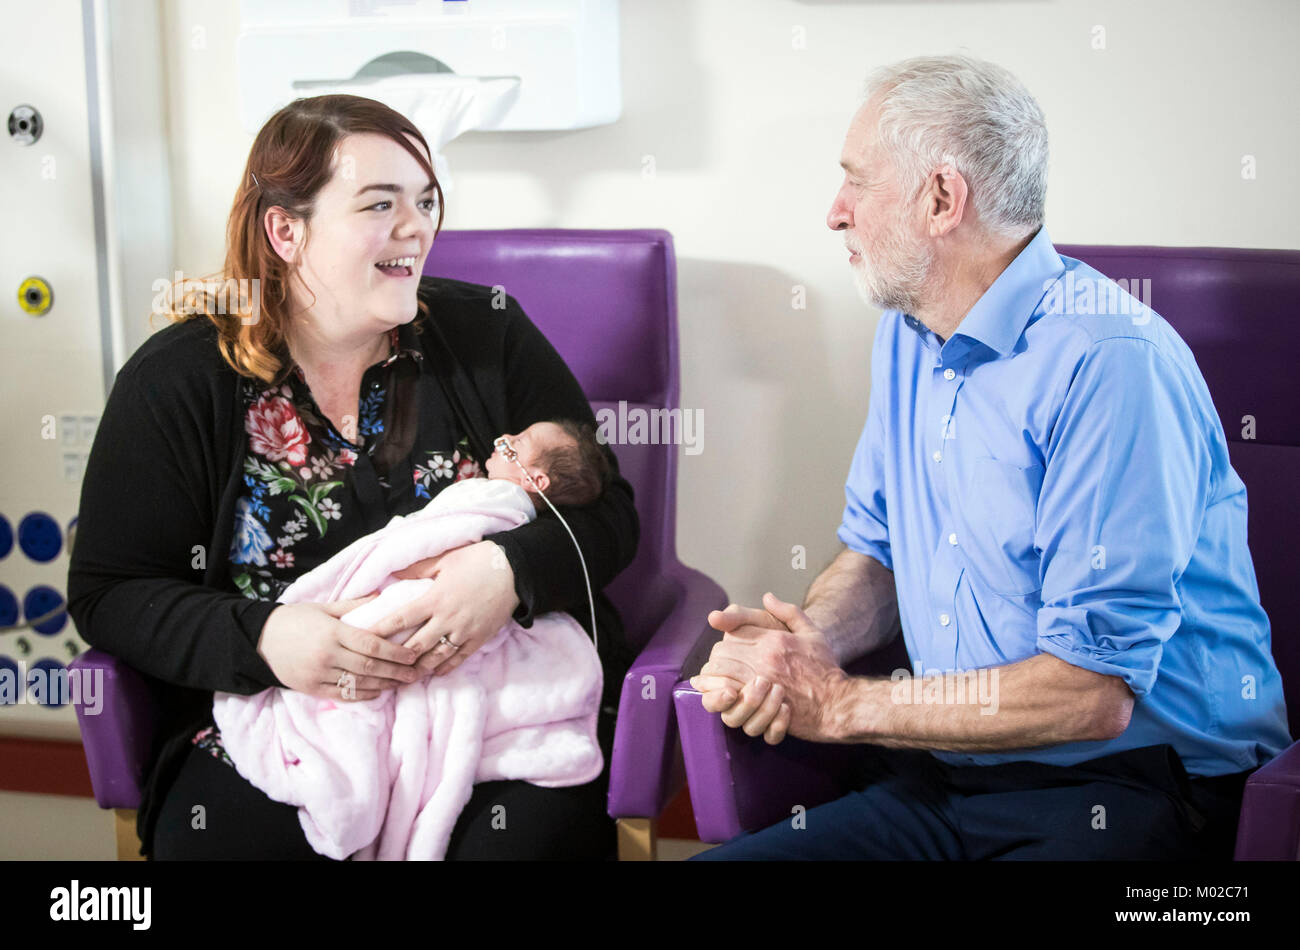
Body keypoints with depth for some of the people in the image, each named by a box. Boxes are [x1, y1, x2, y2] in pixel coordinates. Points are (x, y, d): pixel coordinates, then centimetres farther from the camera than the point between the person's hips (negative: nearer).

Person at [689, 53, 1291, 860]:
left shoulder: (1110, 362, -19)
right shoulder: (908, 334, 10)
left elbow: (1093, 692, -22)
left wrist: (839, 705, -15)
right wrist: (806, 644, -6)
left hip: (1130, 788, -7)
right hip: (944, 779, 7)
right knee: (714, 859, -11)